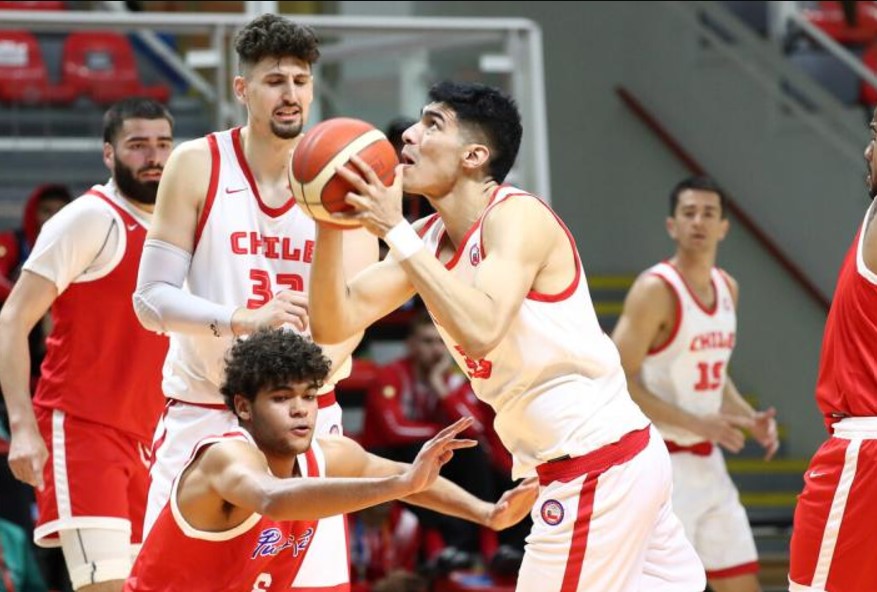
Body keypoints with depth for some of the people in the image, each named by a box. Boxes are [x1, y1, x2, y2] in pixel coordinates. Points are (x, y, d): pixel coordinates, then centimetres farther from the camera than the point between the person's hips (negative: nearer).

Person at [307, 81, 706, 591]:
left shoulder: (518, 216, -17)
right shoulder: (429, 239, 8)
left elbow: (481, 330, -35)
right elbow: (335, 324, 2)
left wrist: (395, 232, -31)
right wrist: (331, 223, -12)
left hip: (599, 467, -9)